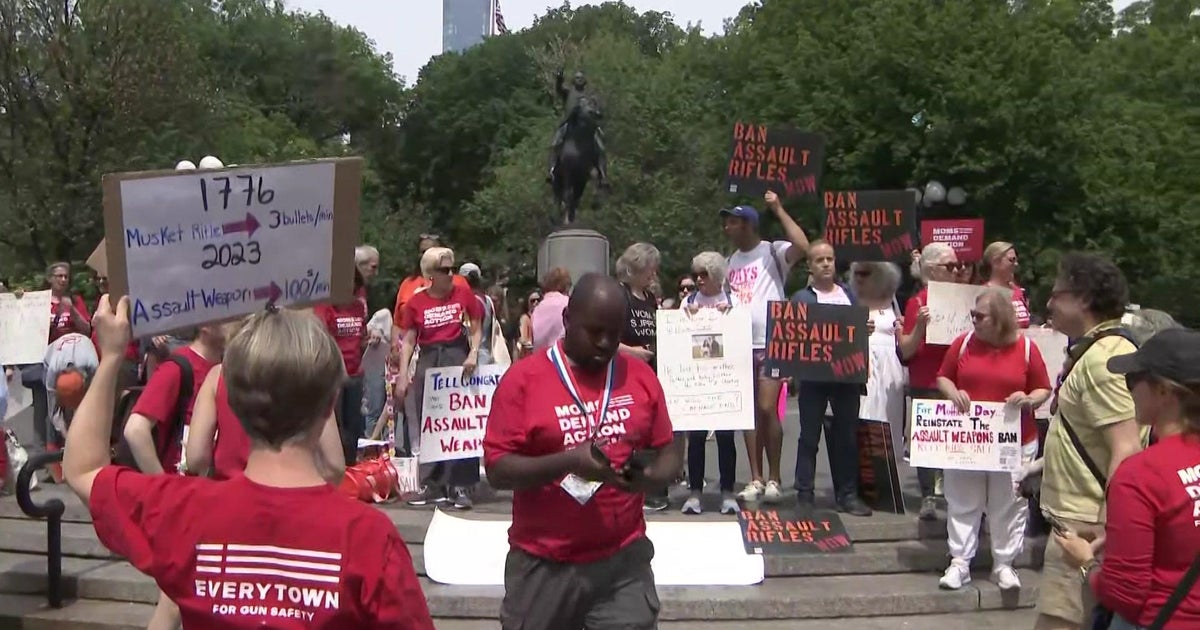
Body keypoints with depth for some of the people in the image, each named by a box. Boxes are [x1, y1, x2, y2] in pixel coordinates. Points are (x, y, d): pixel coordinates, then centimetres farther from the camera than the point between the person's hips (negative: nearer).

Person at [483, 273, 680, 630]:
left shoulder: (641, 376, 4)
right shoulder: (523, 379, -7)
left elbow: (669, 452, 9)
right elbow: (497, 470, -10)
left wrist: (651, 477, -14)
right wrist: (568, 461, -25)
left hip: (624, 560, 2)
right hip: (543, 564, -1)